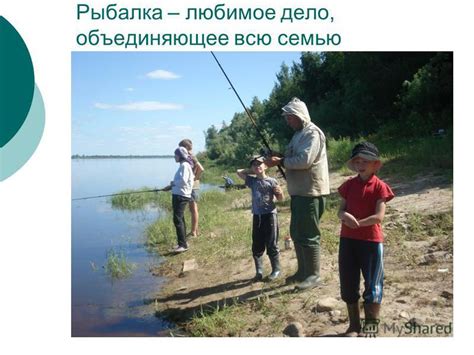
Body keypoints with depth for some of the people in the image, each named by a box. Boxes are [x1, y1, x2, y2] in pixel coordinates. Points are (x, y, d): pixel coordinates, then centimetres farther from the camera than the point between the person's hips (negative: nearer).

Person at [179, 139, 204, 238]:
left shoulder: (191, 157, -14)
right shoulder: (190, 157, 14)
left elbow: (201, 169, -26)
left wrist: (195, 178, -15)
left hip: (192, 186, -9)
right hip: (192, 186, 9)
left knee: (193, 209, -5)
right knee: (194, 209, 13)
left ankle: (193, 232, 0)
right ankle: (195, 231, 20)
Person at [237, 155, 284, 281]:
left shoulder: (272, 181, -4)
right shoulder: (252, 181, 7)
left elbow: (280, 199, 1)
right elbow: (239, 172, 11)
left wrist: (279, 192, -20)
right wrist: (252, 171, 9)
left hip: (269, 215, -4)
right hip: (257, 216, 4)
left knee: (271, 245, 3)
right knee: (257, 246, 8)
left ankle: (276, 270, 16)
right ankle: (259, 271, 17)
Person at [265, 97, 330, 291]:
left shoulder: (312, 133, -13)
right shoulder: (299, 134, 18)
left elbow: (304, 161, -25)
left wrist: (280, 161, -17)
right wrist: (279, 159, 4)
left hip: (310, 193, -10)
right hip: (299, 192, 10)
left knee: (308, 236, -4)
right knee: (297, 233, 16)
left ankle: (313, 275, 8)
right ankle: (302, 271, 28)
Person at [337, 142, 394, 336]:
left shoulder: (379, 186, -6)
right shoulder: (349, 184, 6)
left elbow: (379, 216, -13)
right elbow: (340, 211, 2)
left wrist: (357, 223, -22)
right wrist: (345, 216, -20)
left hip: (372, 241, -4)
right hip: (348, 240, 4)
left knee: (372, 287, 4)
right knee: (348, 285, 11)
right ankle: (354, 325, 27)